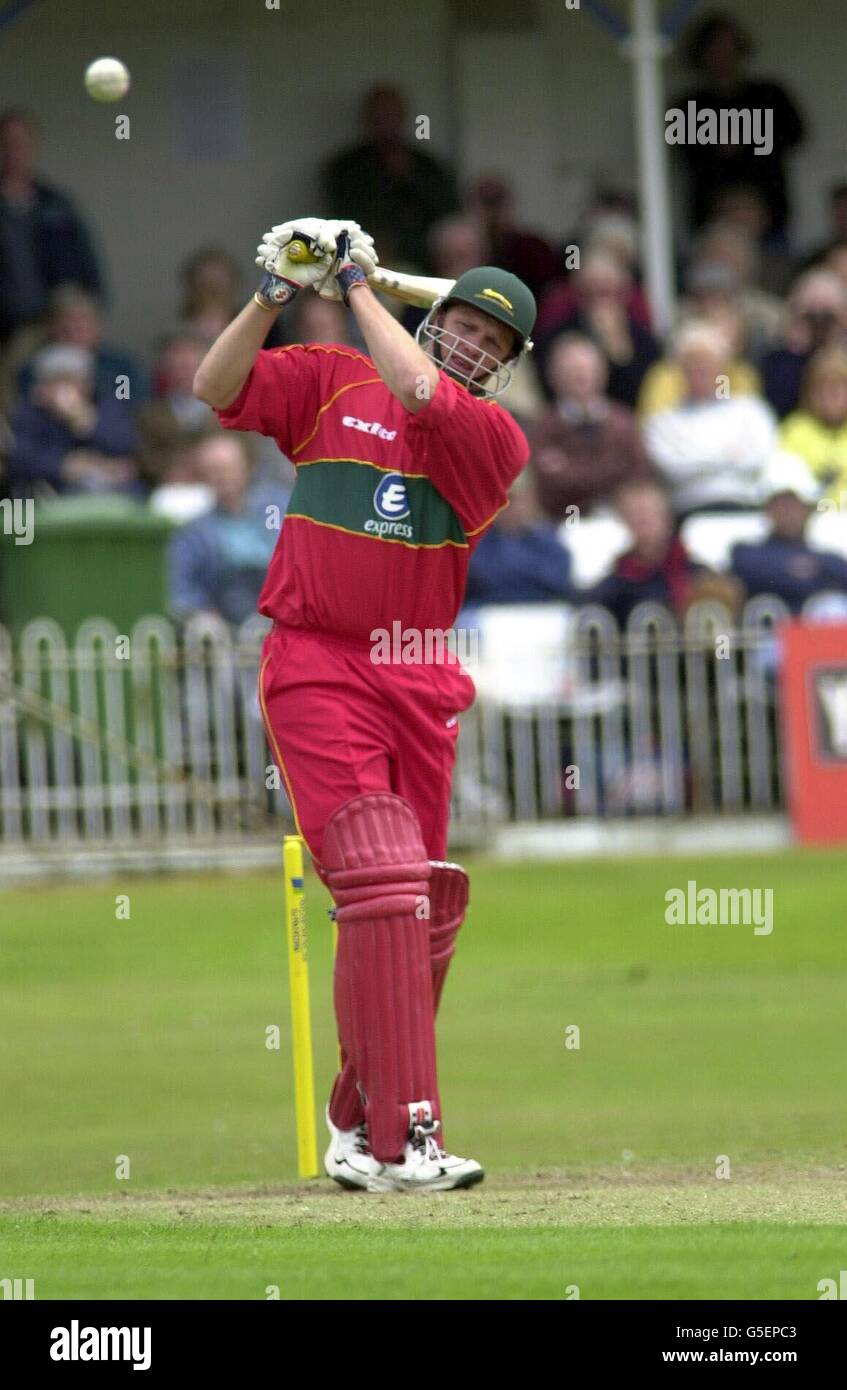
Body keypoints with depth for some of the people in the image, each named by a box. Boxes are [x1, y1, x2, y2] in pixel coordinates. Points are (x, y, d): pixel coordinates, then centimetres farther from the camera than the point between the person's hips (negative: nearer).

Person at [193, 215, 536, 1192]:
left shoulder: (497, 436, 2)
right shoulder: (329, 383, 6)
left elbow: (420, 394, -15)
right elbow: (216, 389, -2)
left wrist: (358, 284, -7)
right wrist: (274, 297, -13)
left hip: (420, 685, 3)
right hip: (316, 668, -3)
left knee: (428, 905, 6)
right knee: (384, 890, -15)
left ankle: (361, 1123, 23)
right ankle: (402, 1141, -20)